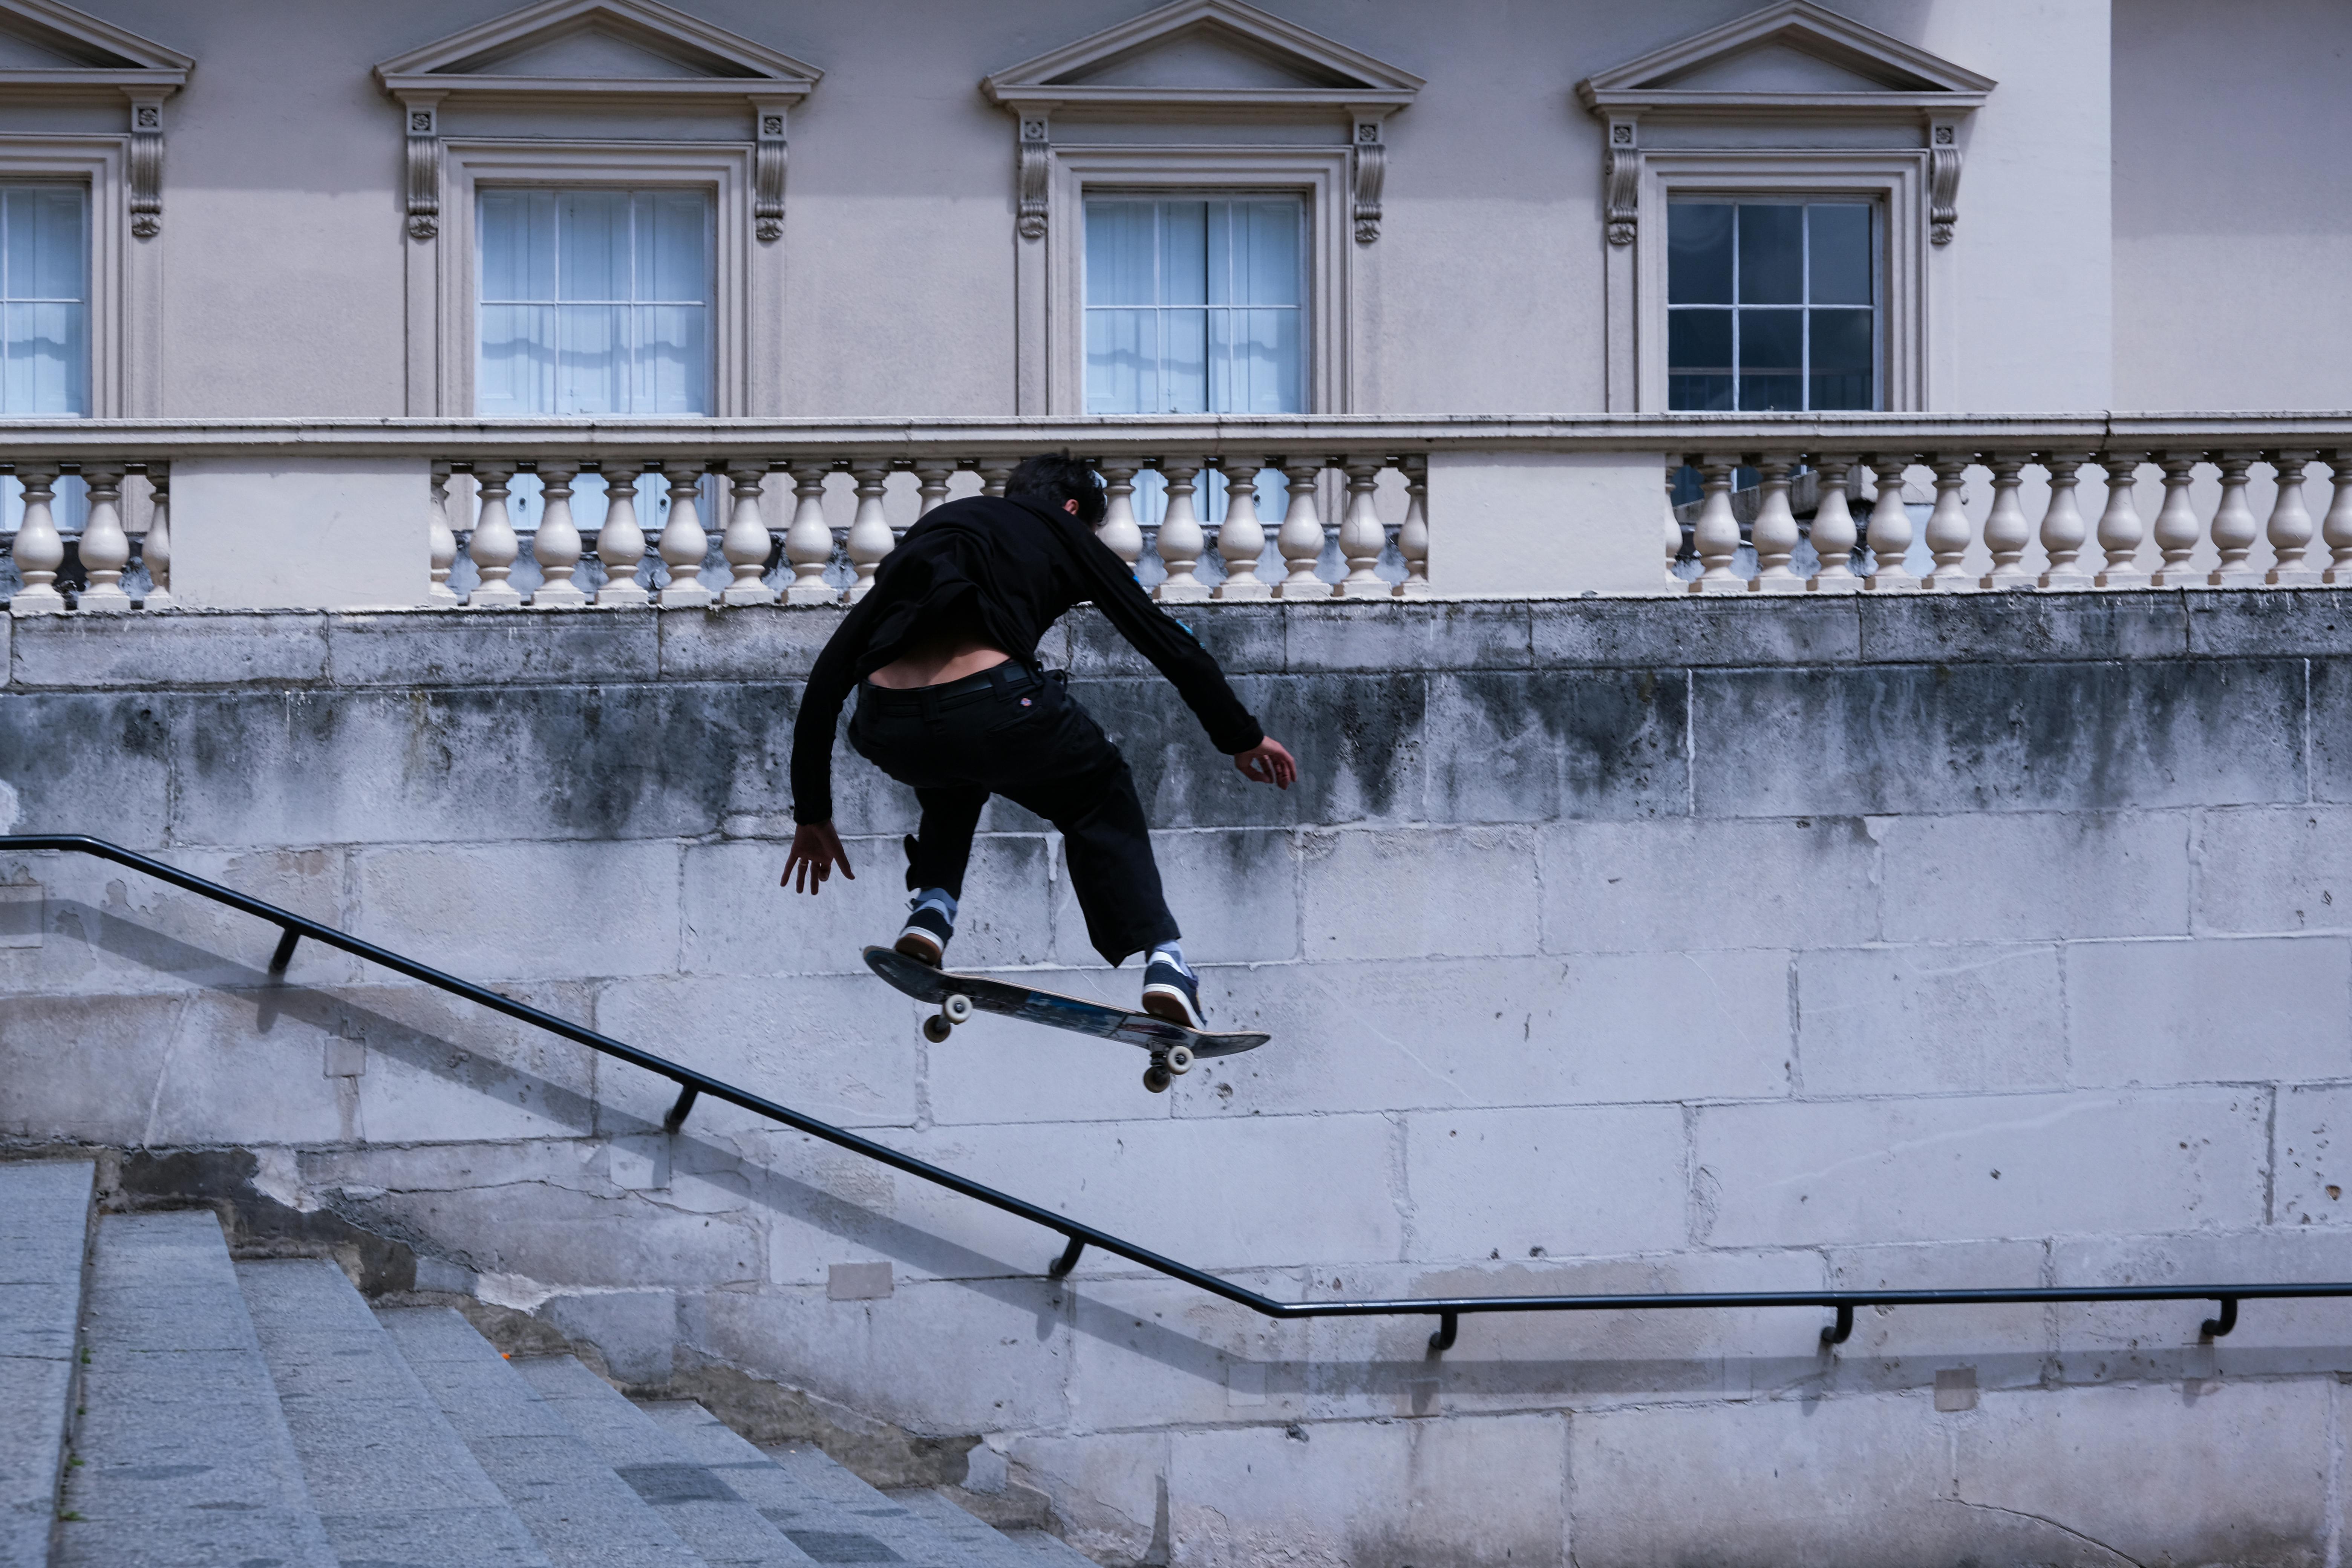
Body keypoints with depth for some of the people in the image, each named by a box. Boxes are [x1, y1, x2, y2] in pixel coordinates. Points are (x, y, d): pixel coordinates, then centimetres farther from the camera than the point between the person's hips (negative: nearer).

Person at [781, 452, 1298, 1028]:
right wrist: (1243, 738, 38)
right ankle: (1163, 956, 14)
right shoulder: (1065, 535, 24)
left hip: (889, 735, 3)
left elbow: (829, 674, 30)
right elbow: (1172, 645, 24)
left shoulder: (928, 531, 33)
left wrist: (812, 814, 34)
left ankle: (932, 907, 21)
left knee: (954, 771, 41)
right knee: (1101, 797, 28)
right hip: (995, 708, -3)